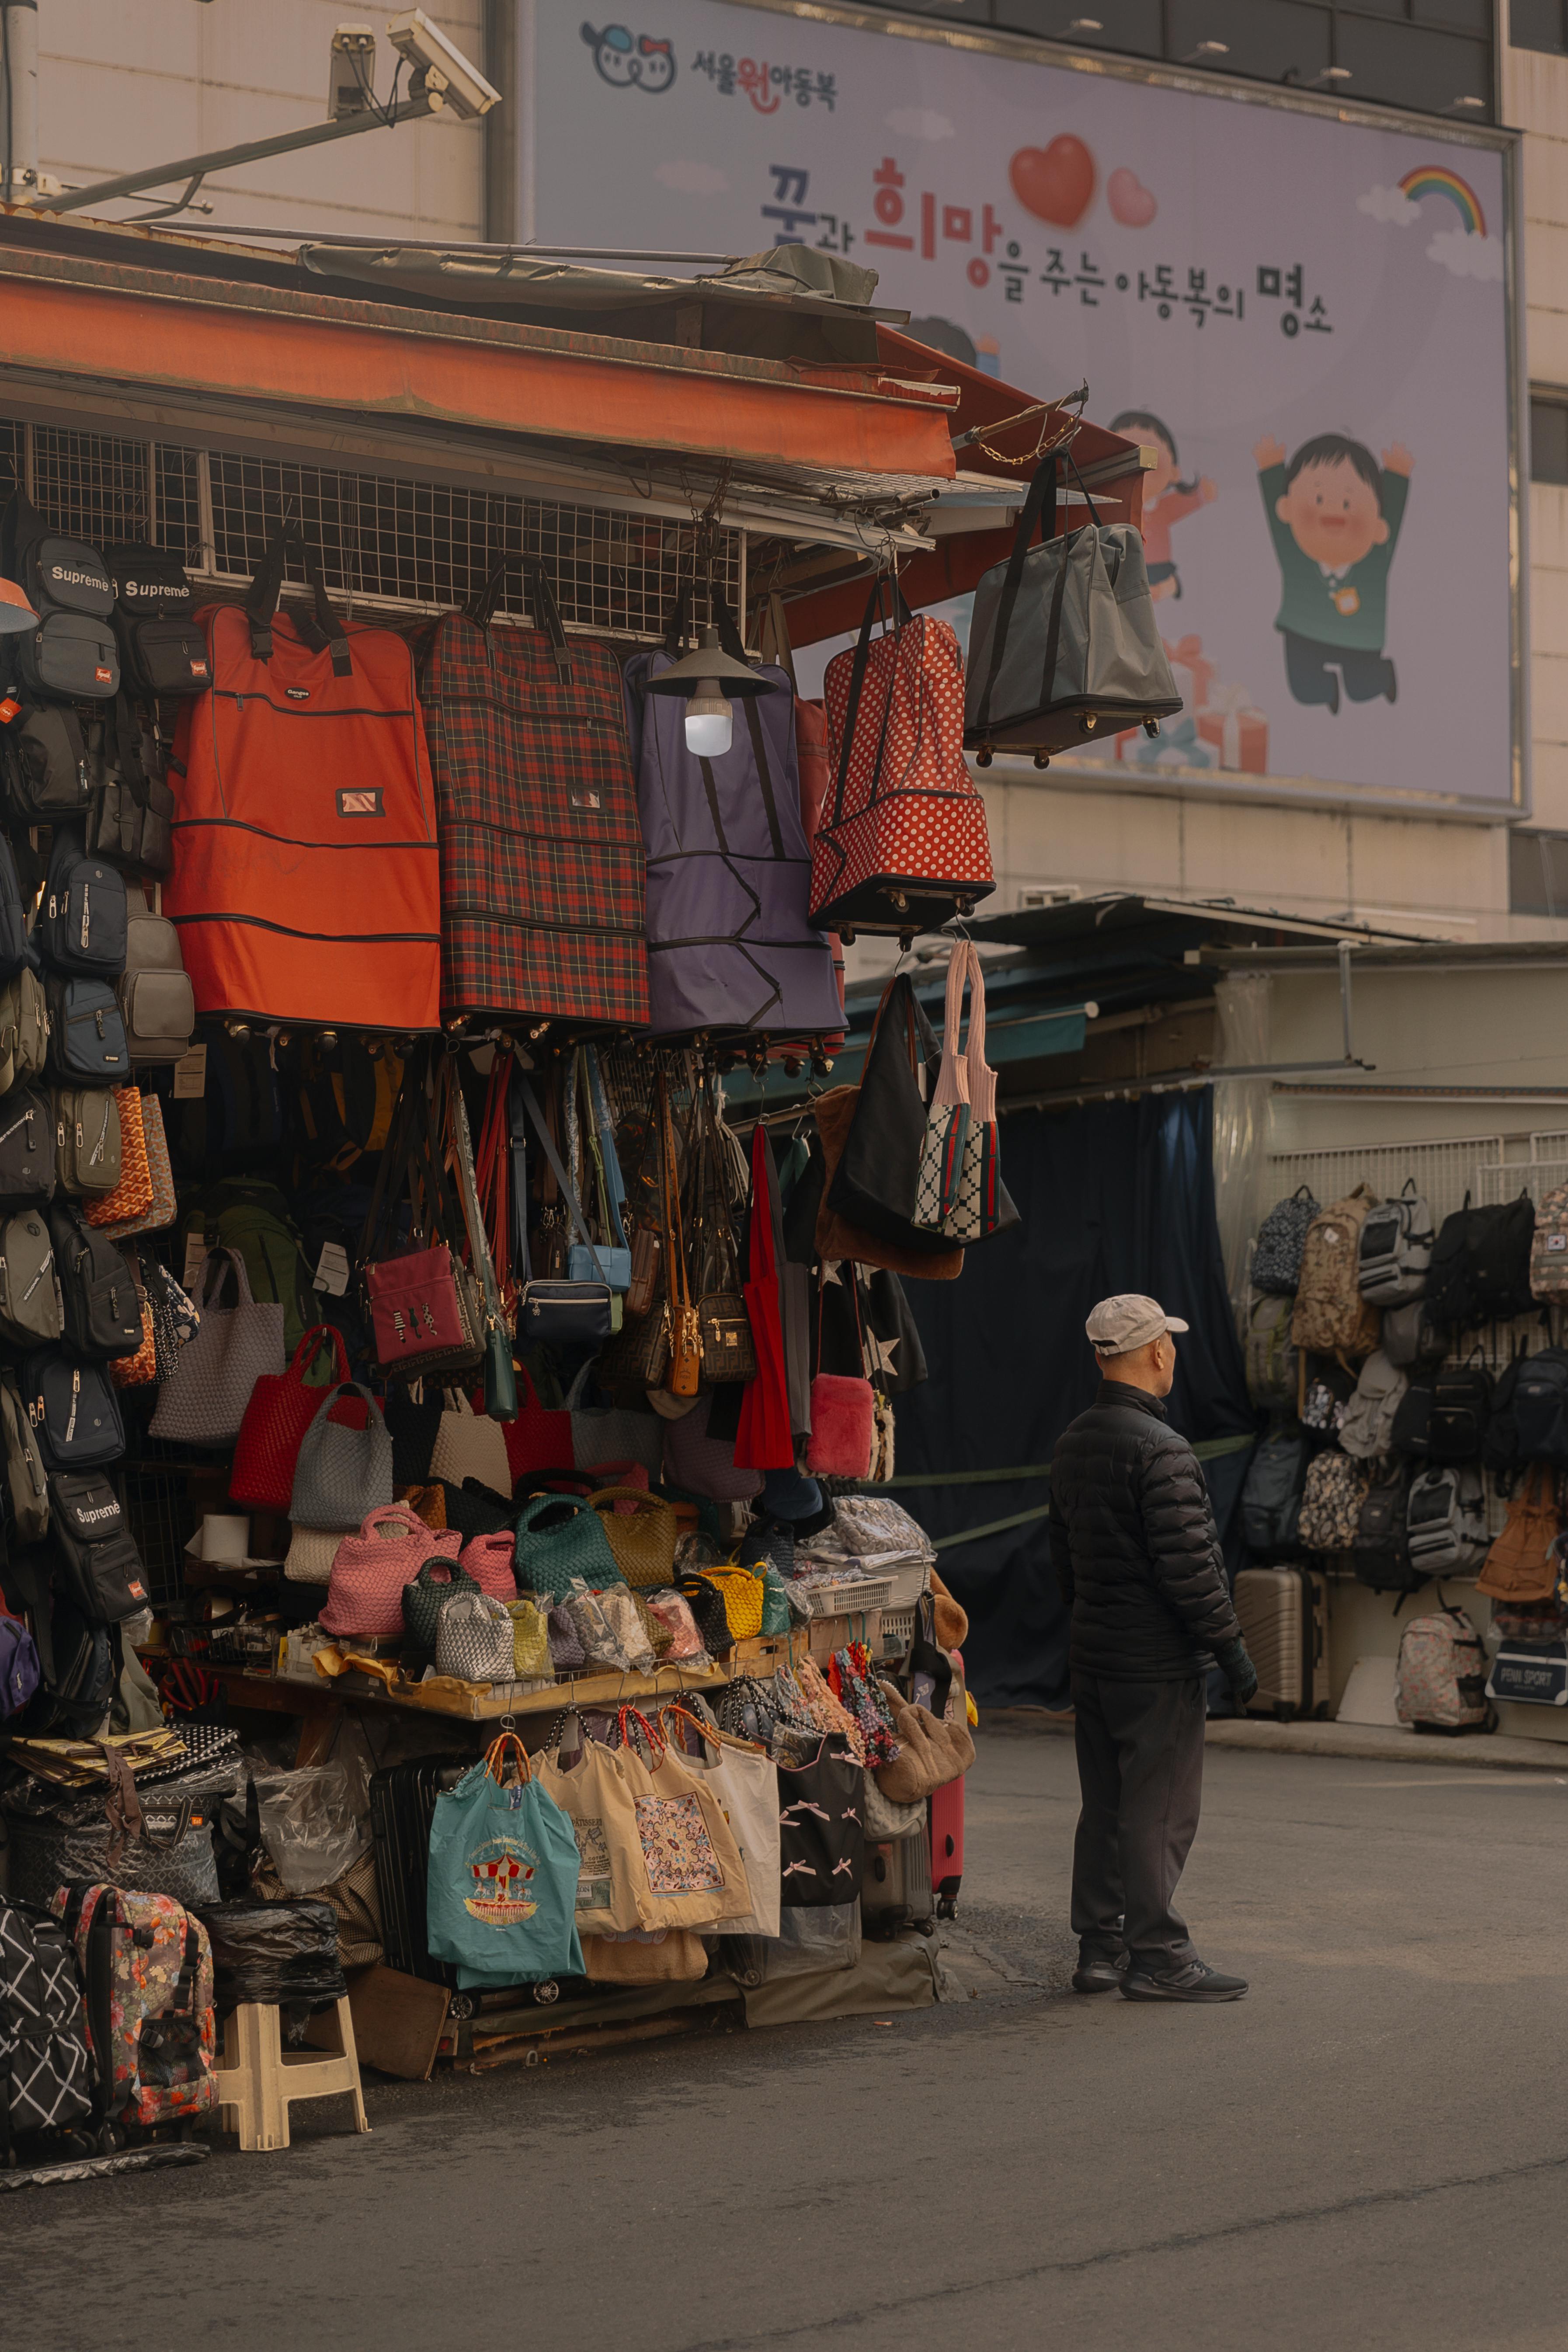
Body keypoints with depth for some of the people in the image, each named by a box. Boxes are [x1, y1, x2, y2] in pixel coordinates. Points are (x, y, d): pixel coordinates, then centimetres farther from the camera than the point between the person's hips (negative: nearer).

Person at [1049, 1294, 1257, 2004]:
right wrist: (1231, 1647, -13)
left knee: (1105, 1809, 13)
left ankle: (1098, 1950, 17)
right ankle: (1156, 1958, -1)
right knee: (1158, 1813, -4)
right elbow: (1187, 1565, -20)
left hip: (1093, 1654, 9)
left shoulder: (1073, 1444, 11)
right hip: (1157, 1664, -9)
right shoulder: (1158, 1449, -18)